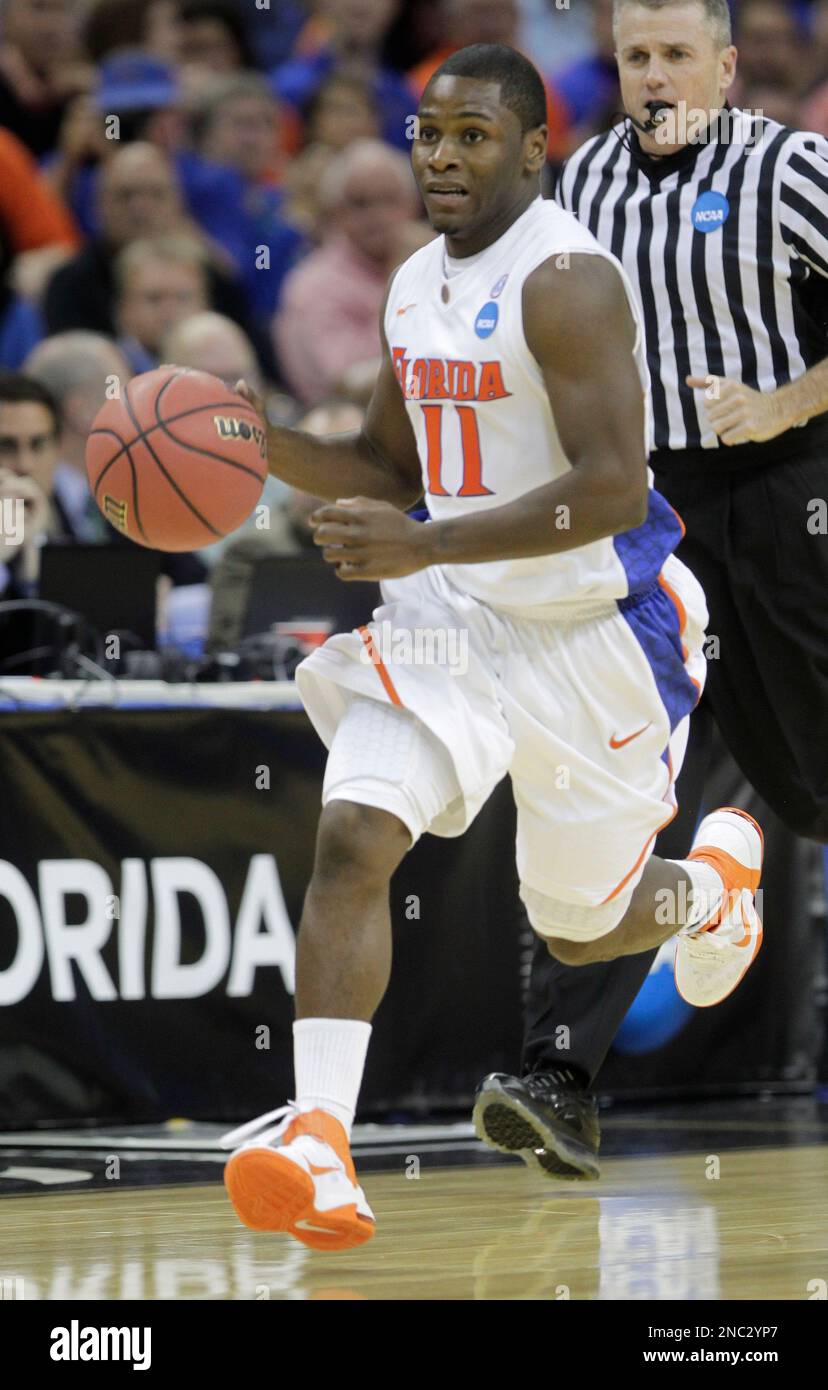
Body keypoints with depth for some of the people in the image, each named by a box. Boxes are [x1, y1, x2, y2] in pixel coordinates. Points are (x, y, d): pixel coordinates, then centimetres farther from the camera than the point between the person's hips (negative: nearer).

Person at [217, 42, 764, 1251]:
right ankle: (319, 1142, -25)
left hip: (594, 632, -6)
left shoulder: (566, 280, -20)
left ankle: (717, 878, 47)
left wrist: (423, 547, -33)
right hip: (453, 614, 6)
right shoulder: (415, 287, 7)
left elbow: (611, 489, -27)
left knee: (580, 929, 11)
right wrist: (263, 441, 0)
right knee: (351, 836, -19)